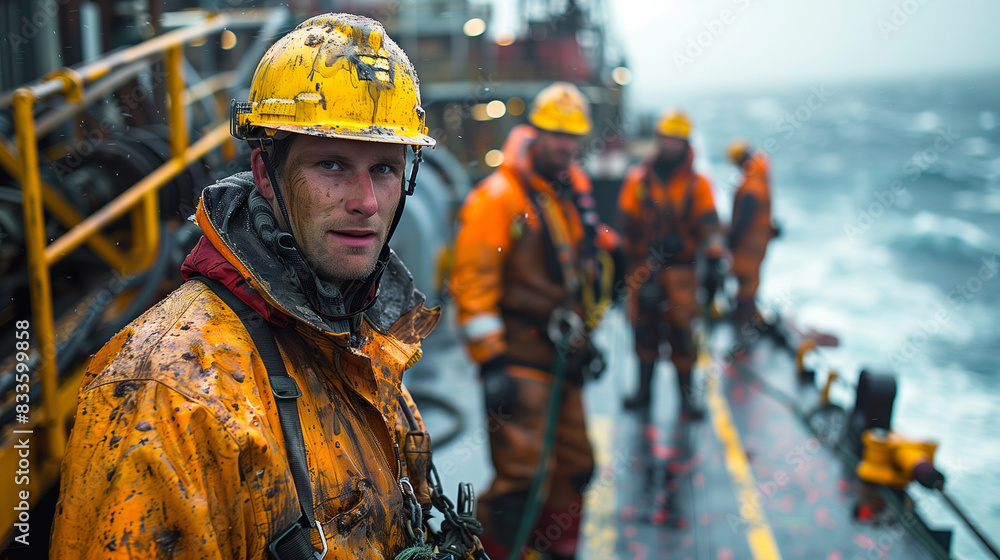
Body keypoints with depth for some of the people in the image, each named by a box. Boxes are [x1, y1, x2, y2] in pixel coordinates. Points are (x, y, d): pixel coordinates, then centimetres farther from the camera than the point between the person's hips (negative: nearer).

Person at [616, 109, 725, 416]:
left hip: (681, 268, -1)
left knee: (681, 330, -1)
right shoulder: (638, 178, 4)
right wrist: (631, 255, 0)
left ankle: (686, 393, 11)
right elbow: (627, 221, 5)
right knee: (644, 327, 6)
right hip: (644, 266, 1)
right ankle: (644, 388, 19)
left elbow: (708, 220, -6)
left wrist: (713, 249, -23)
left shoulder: (697, 183, 3)